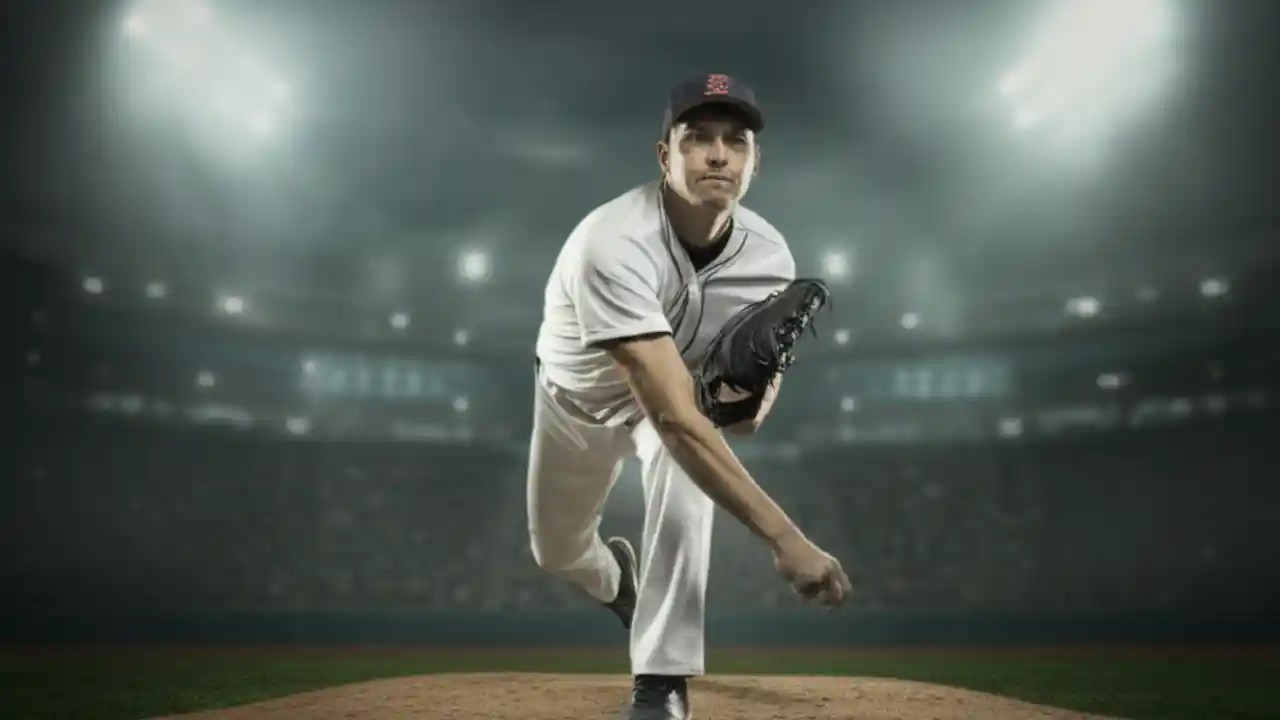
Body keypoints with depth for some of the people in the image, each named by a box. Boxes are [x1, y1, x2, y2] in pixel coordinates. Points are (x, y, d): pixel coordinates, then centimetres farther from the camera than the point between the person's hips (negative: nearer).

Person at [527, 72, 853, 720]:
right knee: (556, 551, 16)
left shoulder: (770, 257, -25)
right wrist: (784, 538, -55)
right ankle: (617, 578, 56)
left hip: (681, 382, 2)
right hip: (575, 394, -1)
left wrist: (760, 386, -31)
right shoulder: (614, 245, -43)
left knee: (683, 479, -33)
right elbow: (673, 418, -50)